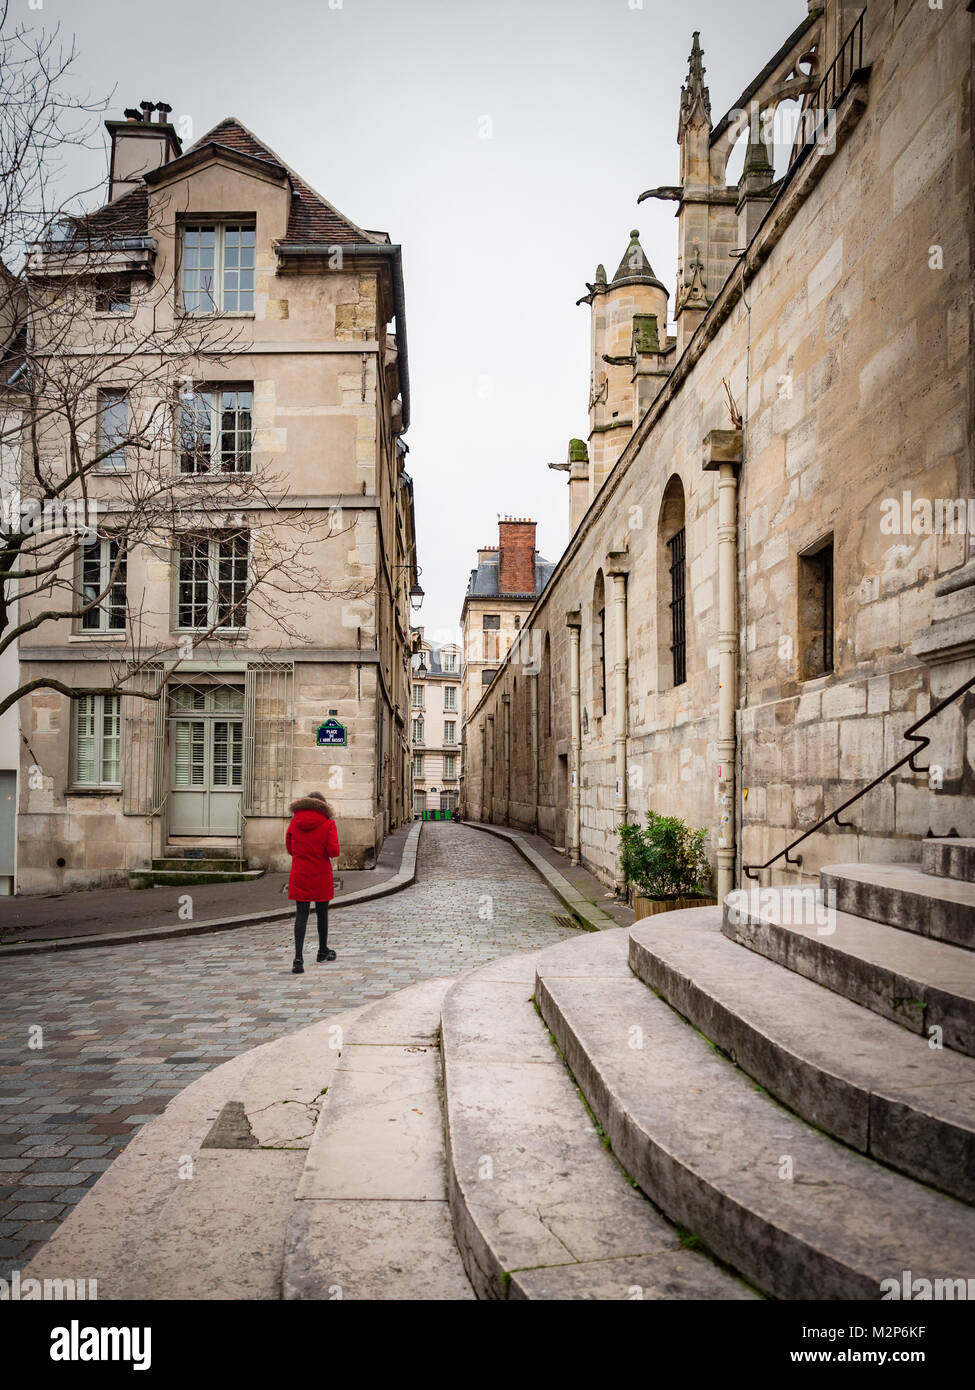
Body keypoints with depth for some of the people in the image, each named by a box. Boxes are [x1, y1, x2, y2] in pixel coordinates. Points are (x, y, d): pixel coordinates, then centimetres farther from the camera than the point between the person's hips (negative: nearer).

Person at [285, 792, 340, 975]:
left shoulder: (294, 823, 1)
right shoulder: (328, 824, -8)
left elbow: (289, 848, 11)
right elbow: (334, 852, -15)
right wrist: (323, 852, 7)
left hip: (299, 876, 1)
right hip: (321, 877, -1)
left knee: (301, 915, -1)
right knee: (322, 913, 16)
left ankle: (298, 959, -13)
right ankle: (323, 951, 32)